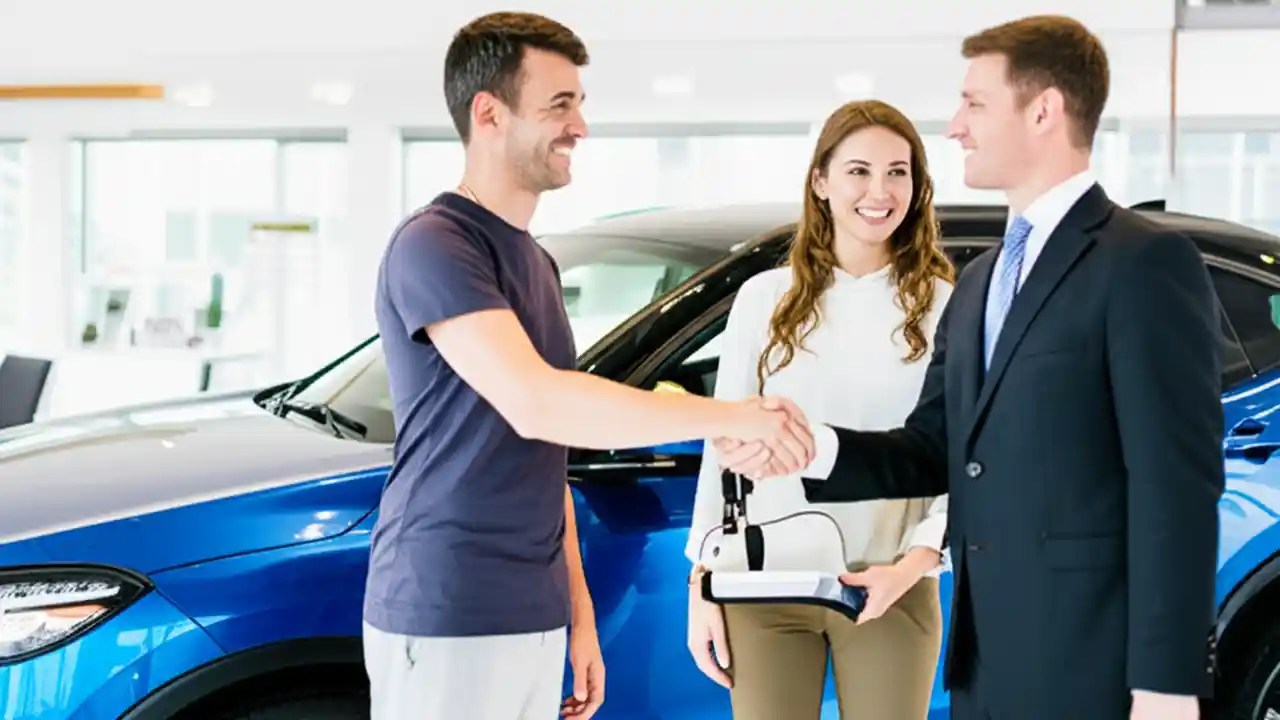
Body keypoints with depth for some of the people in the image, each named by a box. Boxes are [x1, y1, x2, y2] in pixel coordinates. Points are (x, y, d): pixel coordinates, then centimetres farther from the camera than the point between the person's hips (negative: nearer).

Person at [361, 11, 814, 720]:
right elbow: (533, 404, -25)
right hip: (447, 625, -8)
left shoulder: (536, 264, 16)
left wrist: (578, 609, 16)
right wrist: (731, 416, -22)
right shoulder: (433, 245, -12)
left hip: (532, 624, 8)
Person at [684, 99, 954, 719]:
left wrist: (914, 563, -14)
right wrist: (701, 585, 2)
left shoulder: (946, 307, 0)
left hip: (890, 590, -1)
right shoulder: (764, 299, 3)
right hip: (764, 586, 1)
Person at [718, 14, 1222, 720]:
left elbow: (1176, 483, -14)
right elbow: (934, 452, 12)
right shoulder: (978, 281, 17)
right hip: (987, 663, 8)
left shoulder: (1146, 262, -9)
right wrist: (809, 447, -6)